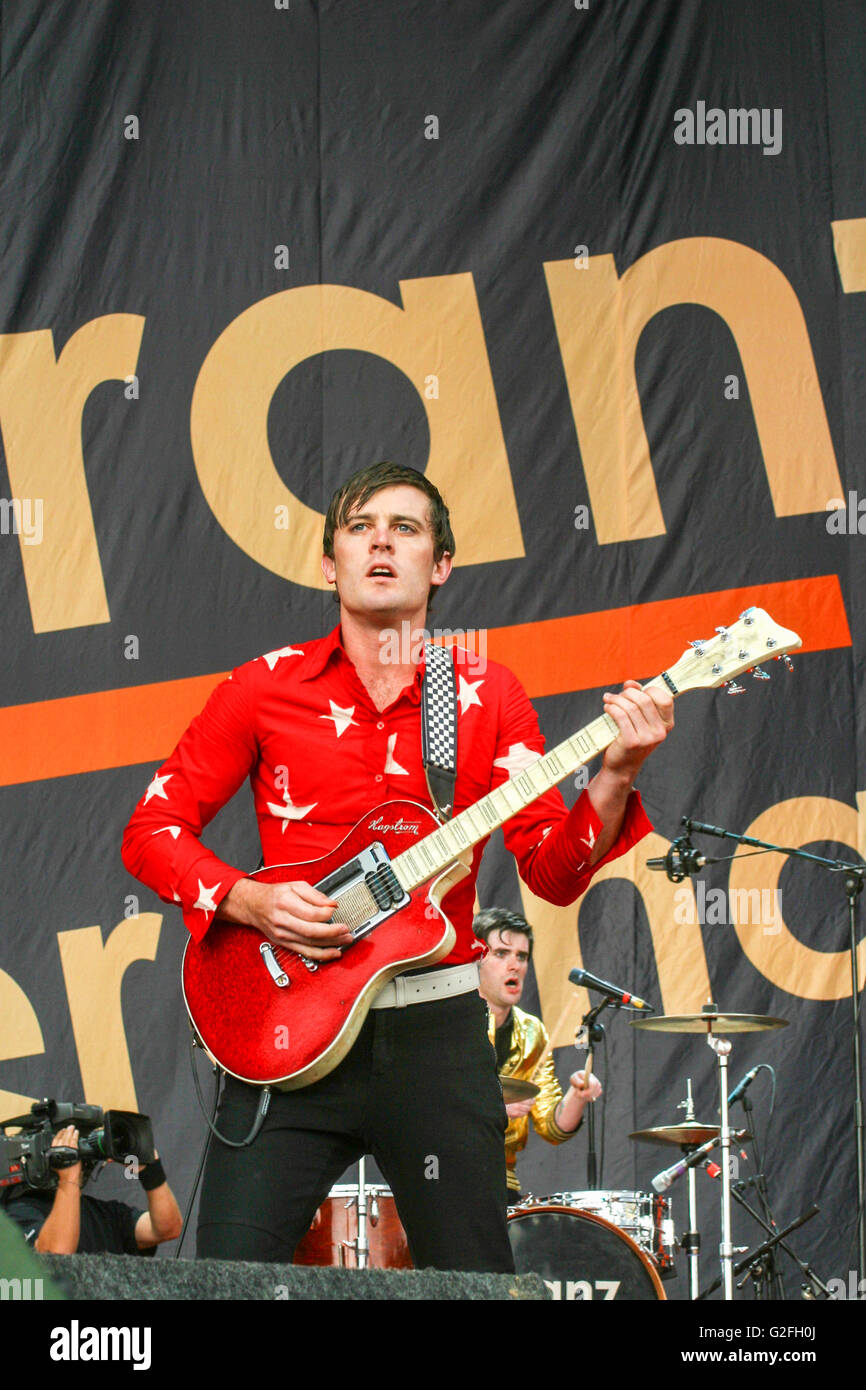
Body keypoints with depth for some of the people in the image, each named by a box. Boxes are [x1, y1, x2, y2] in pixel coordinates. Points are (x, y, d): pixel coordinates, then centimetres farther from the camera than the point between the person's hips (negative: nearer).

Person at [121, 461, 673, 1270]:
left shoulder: (486, 696, 7)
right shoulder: (268, 687, 4)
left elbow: (555, 873, 2)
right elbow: (152, 830, 5)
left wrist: (613, 780, -16)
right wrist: (248, 902, -11)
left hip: (435, 1029, 1)